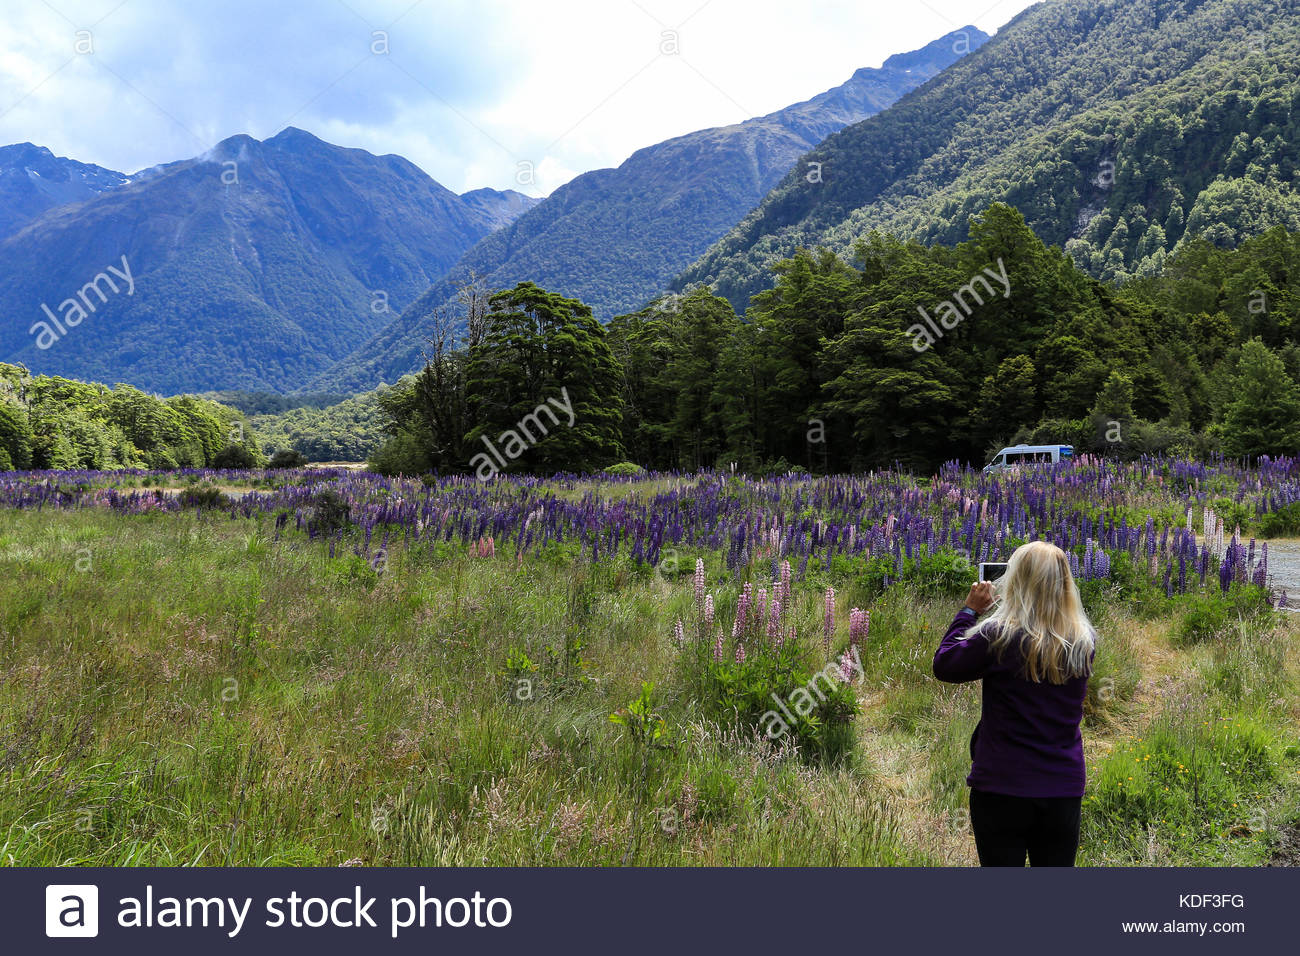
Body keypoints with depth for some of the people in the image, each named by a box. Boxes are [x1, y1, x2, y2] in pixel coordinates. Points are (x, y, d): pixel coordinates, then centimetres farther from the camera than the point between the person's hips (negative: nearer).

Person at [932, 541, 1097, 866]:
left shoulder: (999, 636, -16)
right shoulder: (1084, 642, -3)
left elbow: (944, 666, -3)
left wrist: (969, 611, 5)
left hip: (1002, 788, -4)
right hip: (1065, 788, 4)